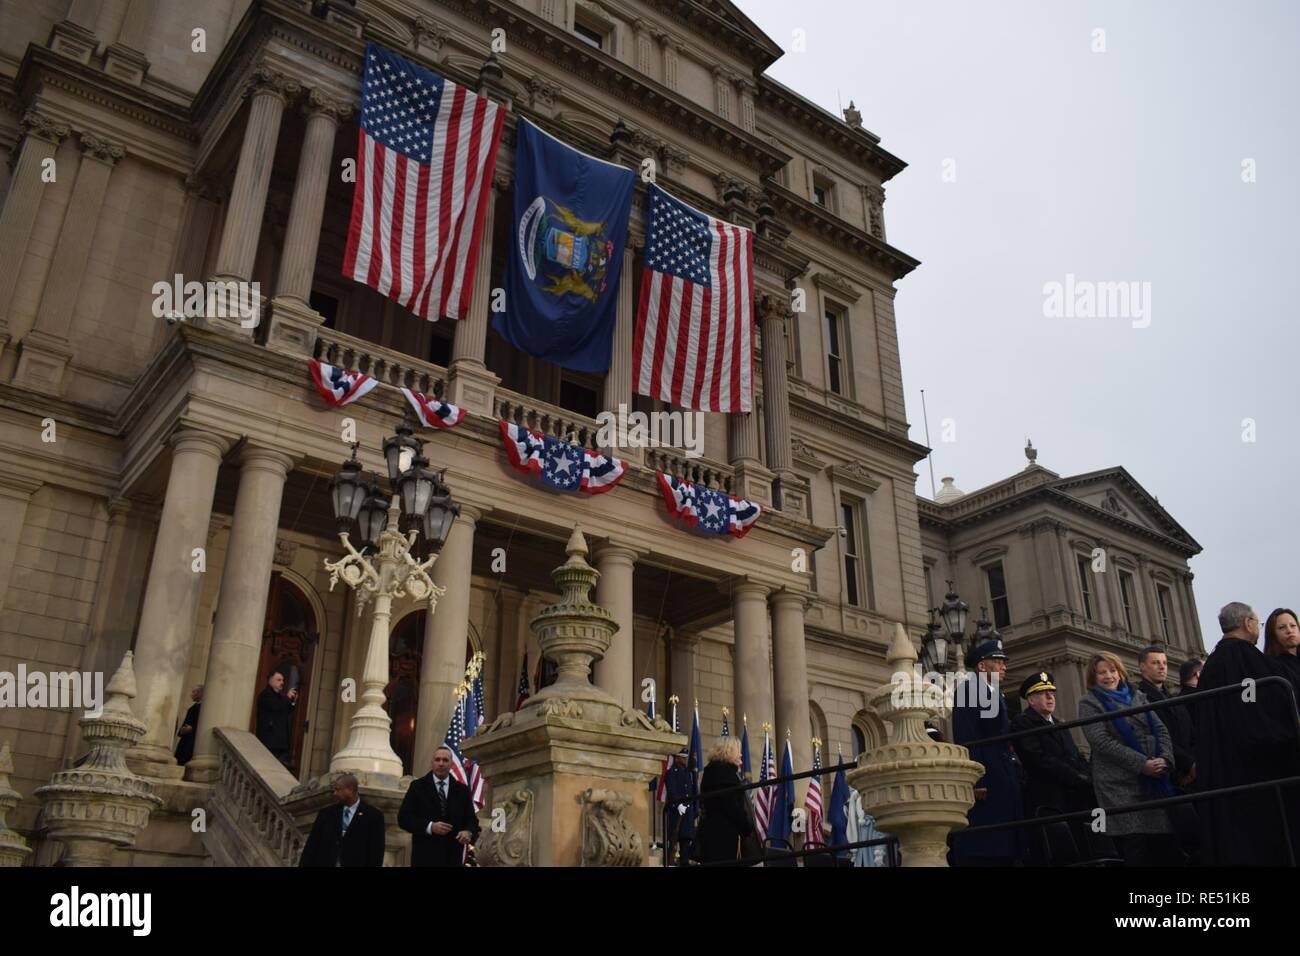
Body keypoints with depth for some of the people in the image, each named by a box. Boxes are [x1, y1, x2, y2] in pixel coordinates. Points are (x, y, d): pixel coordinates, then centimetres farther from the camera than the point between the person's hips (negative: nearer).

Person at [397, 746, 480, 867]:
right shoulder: (417, 786, 4)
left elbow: (471, 819, 9)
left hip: (453, 857, 3)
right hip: (425, 856, -3)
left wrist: (468, 832, -15)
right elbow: (403, 817, -4)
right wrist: (429, 826, -18)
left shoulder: (462, 790, 11)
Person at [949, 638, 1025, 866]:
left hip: (1002, 783, 9)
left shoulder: (996, 696, 24)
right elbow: (965, 739, -13)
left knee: (1001, 851, 5)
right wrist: (974, 781, -21)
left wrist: (1014, 779, 14)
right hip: (984, 781, -9)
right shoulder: (969, 689, -3)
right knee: (980, 853, -11)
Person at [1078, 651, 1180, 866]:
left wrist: (1166, 758, -8)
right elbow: (1102, 741, -10)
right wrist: (1142, 764, -17)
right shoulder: (1089, 703, 2)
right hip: (1120, 784, -5)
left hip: (1155, 779, 5)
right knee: (1137, 850, -7)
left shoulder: (1136, 695, 18)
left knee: (1168, 843, 2)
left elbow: (1161, 729, 12)